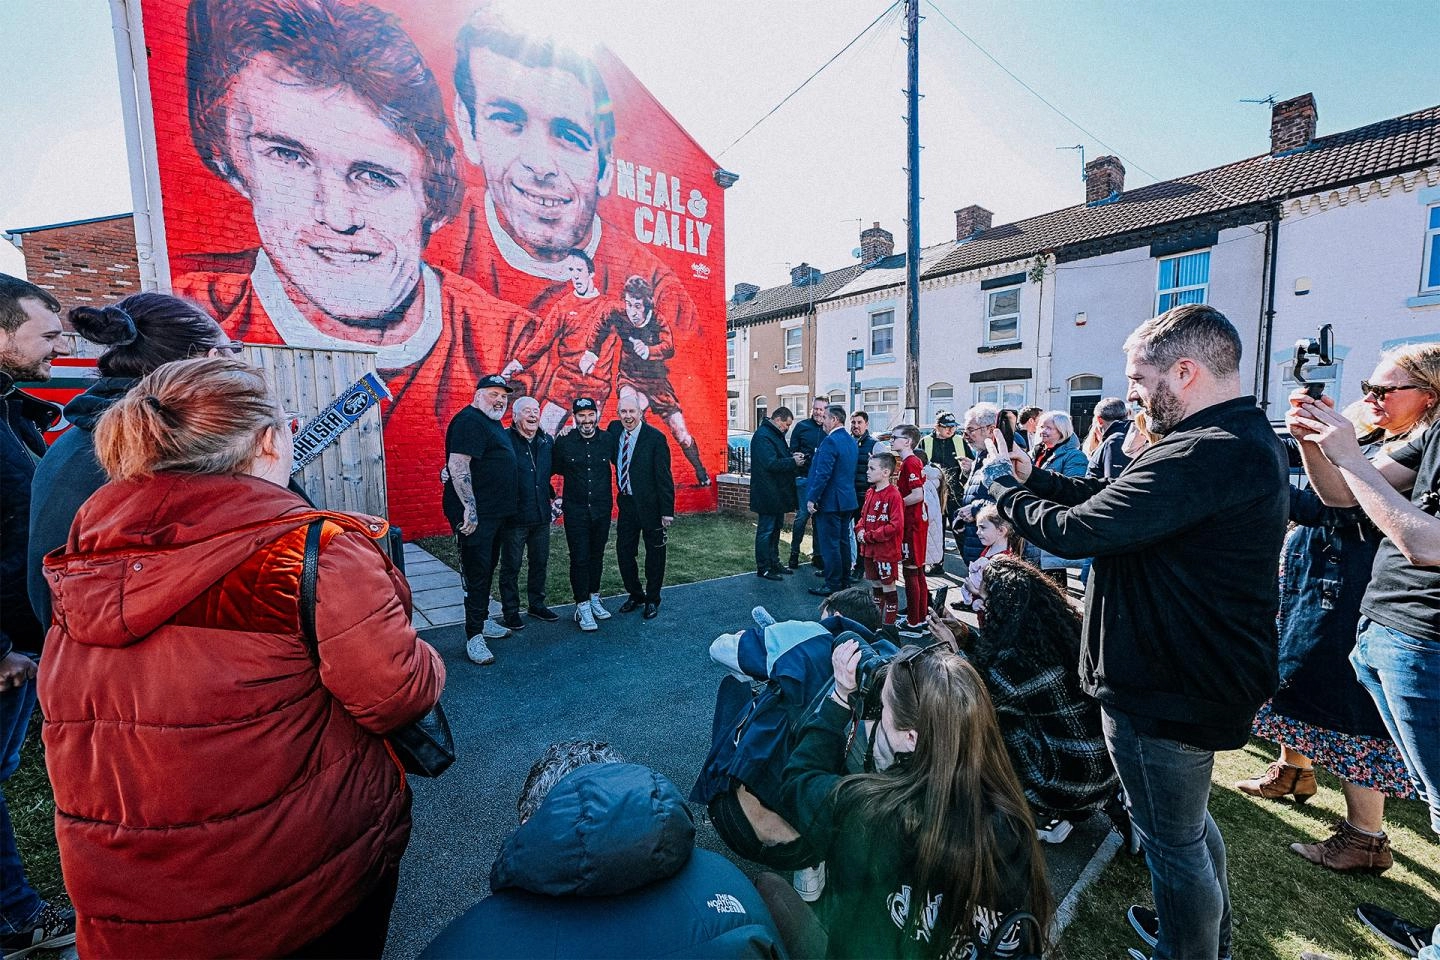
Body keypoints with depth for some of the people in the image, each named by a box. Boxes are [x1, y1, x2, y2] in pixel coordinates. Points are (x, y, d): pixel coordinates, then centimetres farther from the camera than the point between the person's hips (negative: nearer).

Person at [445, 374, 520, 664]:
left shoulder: (493, 423, 16)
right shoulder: (469, 420, -14)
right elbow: (457, 464, -23)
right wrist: (469, 507, -26)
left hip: (495, 513, 10)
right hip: (474, 514, -10)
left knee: (488, 569, 18)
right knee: (477, 572, -6)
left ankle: (483, 621, 31)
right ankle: (474, 637, 2)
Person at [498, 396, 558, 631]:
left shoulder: (547, 441, 8)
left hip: (542, 515, 6)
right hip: (514, 515, -6)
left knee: (540, 563, 16)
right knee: (511, 566, 7)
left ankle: (537, 604, 32)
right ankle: (510, 611, 21)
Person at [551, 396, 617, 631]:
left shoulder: (609, 440, -3)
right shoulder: (563, 441, -6)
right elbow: (556, 469, 4)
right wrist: (559, 497, 0)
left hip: (602, 509, 2)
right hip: (575, 510, -2)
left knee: (597, 555, 13)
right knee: (579, 558, 0)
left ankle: (594, 598, 29)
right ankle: (582, 606, 10)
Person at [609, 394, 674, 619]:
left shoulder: (655, 437, -15)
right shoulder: (614, 429, 2)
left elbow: (664, 476, -15)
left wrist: (667, 511, -17)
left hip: (650, 504, -5)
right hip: (626, 502, 6)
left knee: (654, 554, 9)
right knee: (624, 551, 12)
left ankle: (652, 600, 26)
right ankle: (635, 595, 32)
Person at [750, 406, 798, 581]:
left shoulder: (776, 435, 15)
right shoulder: (763, 436, -18)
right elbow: (771, 463, -26)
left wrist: (793, 458, 3)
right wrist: (793, 461, -18)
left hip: (778, 492, 11)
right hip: (768, 493, -11)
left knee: (776, 528, 18)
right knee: (765, 530, -2)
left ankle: (774, 563, 29)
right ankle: (763, 568, 7)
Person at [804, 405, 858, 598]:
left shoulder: (830, 441, -18)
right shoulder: (852, 441, 11)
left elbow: (823, 473, -22)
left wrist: (812, 498, -17)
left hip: (830, 500, -9)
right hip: (847, 499, 9)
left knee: (829, 544, -1)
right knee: (843, 541, 16)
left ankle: (833, 585, 5)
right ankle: (845, 581, 26)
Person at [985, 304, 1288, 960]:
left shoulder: (1205, 456, -29)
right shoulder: (1246, 438, 7)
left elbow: (1072, 532, -29)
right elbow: (1115, 496, 9)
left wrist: (1004, 487, -12)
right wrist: (1033, 477, 4)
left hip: (1165, 693, -11)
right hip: (1202, 676, 11)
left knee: (1171, 838, 13)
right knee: (1188, 821, 30)